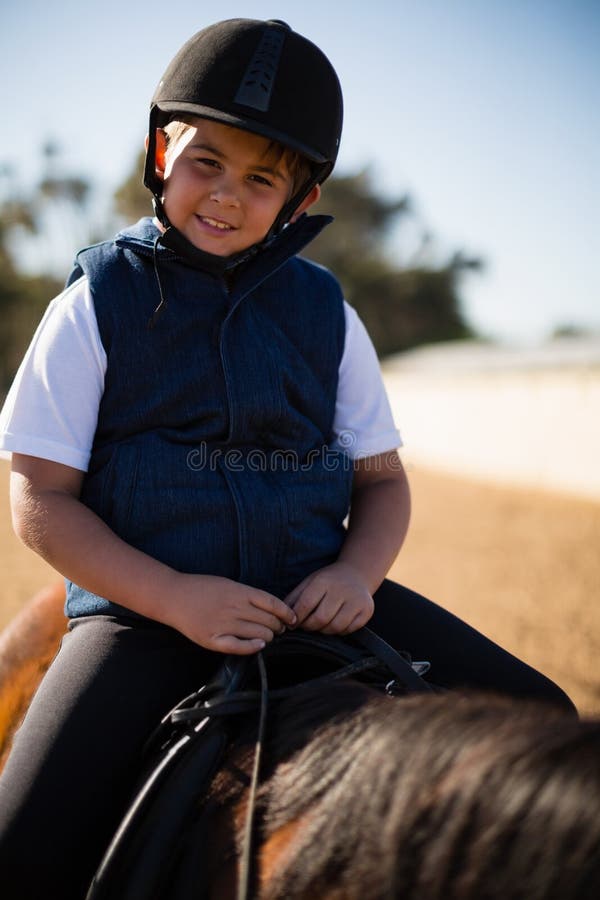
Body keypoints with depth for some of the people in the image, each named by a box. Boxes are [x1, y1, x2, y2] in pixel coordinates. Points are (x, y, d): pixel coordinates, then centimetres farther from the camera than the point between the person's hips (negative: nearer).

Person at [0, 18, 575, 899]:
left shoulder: (325, 313, 8)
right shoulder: (98, 304, -2)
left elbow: (382, 479, 12)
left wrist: (357, 573, -11)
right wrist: (175, 598, -19)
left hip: (316, 598, 4)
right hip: (143, 604, -3)